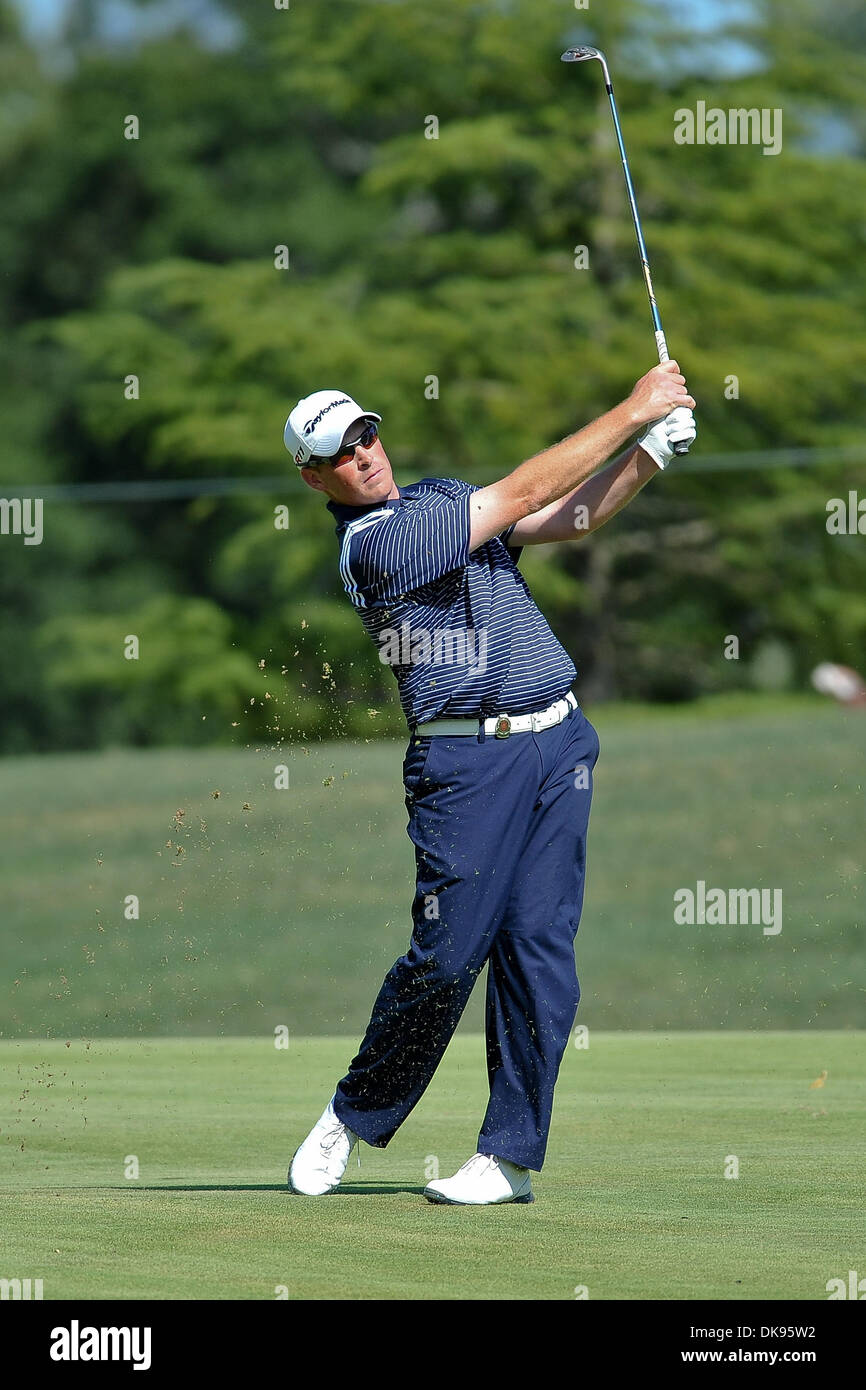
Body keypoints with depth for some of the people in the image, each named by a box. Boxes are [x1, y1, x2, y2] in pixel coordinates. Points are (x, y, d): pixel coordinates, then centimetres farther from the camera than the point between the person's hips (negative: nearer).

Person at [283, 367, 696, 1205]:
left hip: (557, 743, 7)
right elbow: (524, 492, -11)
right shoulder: (374, 541, -11)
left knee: (539, 945, -2)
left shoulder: (442, 498, 17)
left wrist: (651, 453, -2)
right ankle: (354, 1117, 15)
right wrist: (630, 412, -6)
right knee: (447, 952, -7)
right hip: (467, 759, -7)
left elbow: (570, 518, 15)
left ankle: (511, 1153, 1)